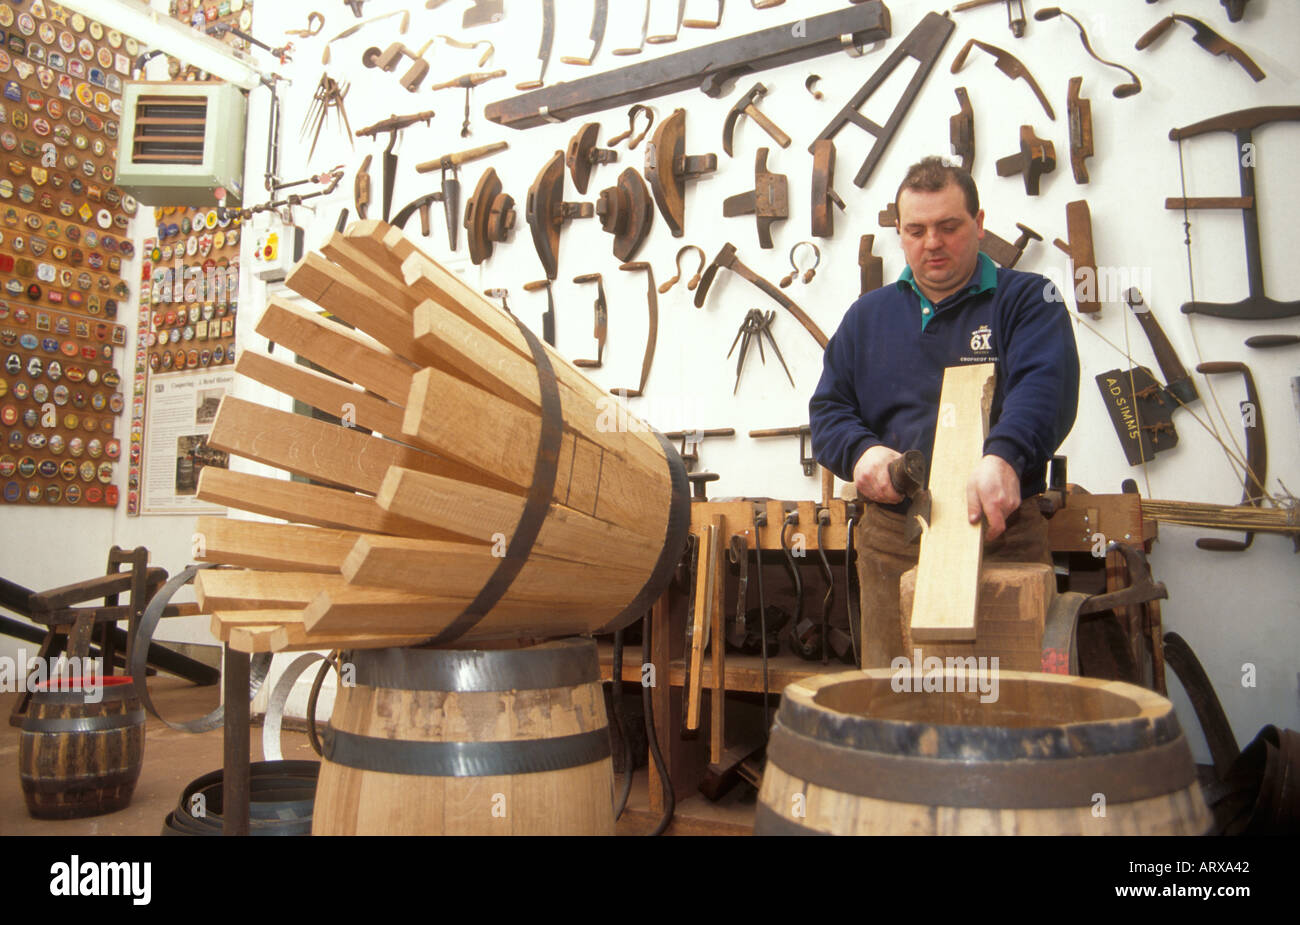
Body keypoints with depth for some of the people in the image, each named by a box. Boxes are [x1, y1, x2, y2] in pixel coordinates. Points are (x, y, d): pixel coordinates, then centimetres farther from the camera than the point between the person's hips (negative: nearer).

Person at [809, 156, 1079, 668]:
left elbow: (1045, 385, -13)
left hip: (1001, 533, -2)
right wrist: (860, 451, -11)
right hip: (891, 541, 3)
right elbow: (827, 409, 12)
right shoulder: (868, 315, 16)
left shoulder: (1027, 299, 5)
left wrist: (1004, 456, -33)